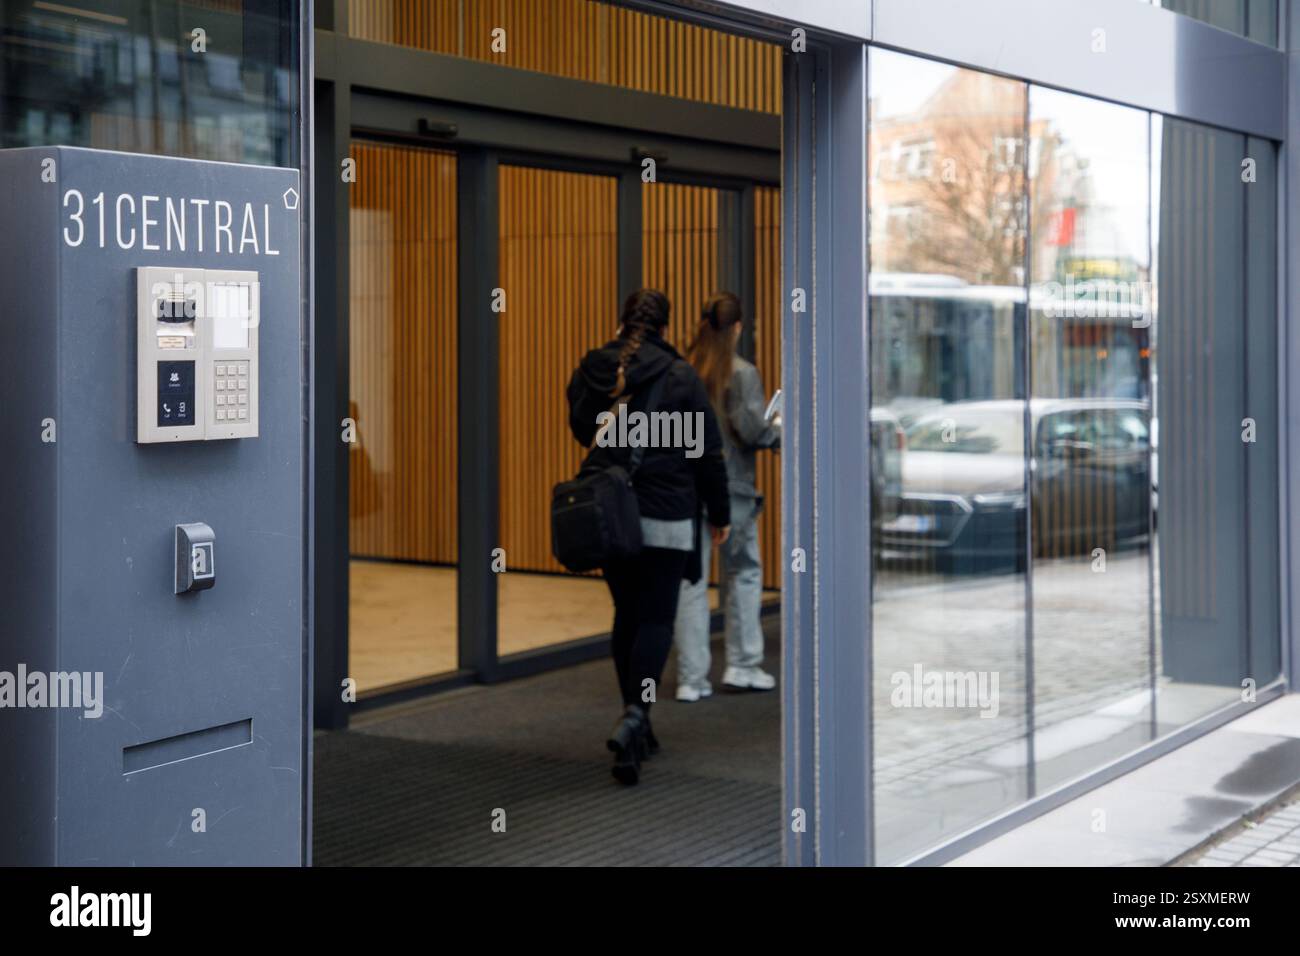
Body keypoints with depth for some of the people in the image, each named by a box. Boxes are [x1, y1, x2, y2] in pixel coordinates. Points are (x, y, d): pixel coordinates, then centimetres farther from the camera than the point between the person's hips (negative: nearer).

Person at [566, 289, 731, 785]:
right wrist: (719, 512, 7)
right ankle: (634, 717, -20)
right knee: (656, 619, 0)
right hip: (664, 517, -4)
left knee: (627, 615, 15)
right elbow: (708, 451, -3)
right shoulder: (679, 376, -7)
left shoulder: (589, 372, 3)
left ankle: (636, 726, 21)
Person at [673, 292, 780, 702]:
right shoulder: (741, 374, -10)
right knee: (743, 572, 14)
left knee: (690, 579, 6)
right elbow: (751, 430, -14)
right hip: (730, 487, -3)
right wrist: (778, 432, 4)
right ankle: (743, 665, 18)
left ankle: (691, 678, 6)